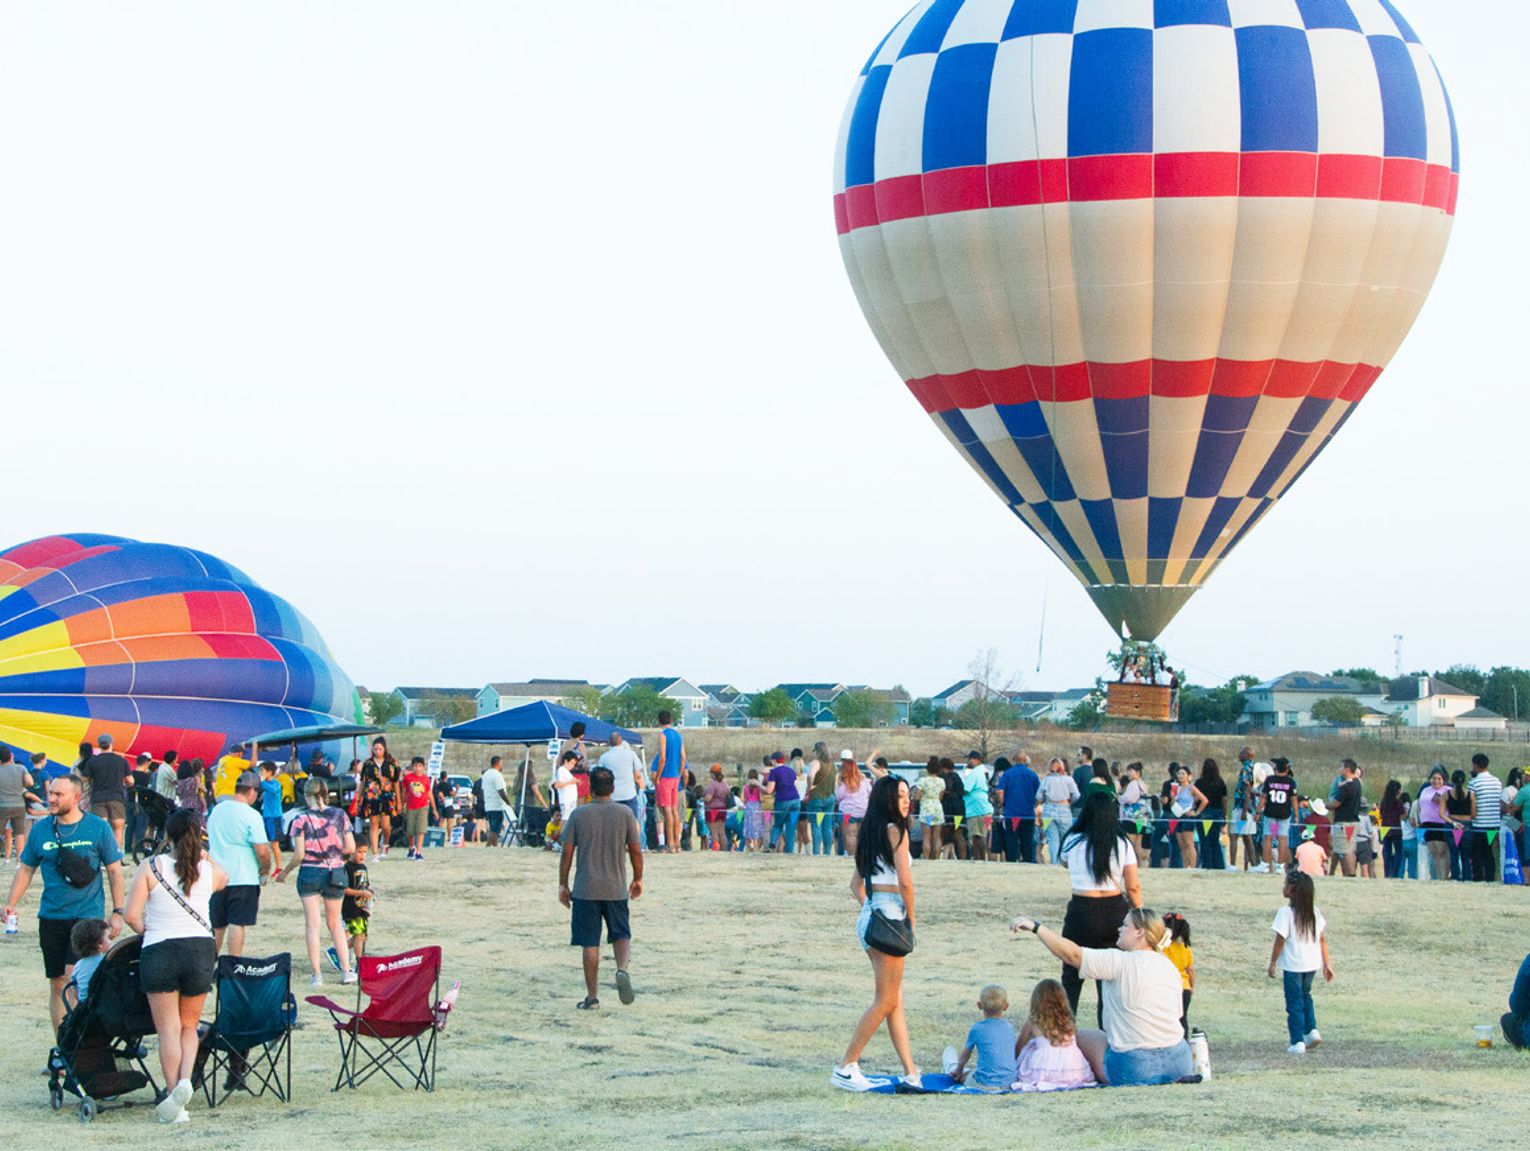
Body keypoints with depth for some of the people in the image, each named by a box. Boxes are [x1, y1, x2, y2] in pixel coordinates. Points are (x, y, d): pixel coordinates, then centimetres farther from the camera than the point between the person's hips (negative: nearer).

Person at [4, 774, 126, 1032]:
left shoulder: (98, 828, -2)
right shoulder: (40, 829, 5)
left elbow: (114, 870, 3)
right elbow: (26, 869, 14)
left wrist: (117, 911, -2)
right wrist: (11, 903, 2)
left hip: (86, 916, -4)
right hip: (51, 918, 4)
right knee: (57, 984, 7)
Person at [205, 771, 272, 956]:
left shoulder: (217, 809, 8)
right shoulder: (251, 815, -13)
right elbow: (262, 851, -16)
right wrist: (265, 869, 3)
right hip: (243, 878, -6)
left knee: (216, 926, 14)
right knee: (237, 924, -4)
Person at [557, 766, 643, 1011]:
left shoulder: (579, 815, -4)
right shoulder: (625, 814, -2)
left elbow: (567, 853, -2)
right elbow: (636, 850, 1)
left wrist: (563, 885, 8)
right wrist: (638, 879, 15)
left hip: (585, 890, -1)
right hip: (616, 889, 1)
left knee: (590, 944, 5)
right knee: (621, 935, 14)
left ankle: (592, 997, 7)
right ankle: (622, 970, -15)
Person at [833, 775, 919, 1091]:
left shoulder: (869, 833, 15)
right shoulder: (895, 831, -10)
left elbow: (856, 882, 21)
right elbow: (905, 881, -17)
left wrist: (869, 909, 16)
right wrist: (911, 918, -5)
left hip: (870, 915, 9)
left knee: (896, 1002, 11)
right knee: (886, 1002, -3)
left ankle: (910, 1072, 13)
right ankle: (846, 1067, -2)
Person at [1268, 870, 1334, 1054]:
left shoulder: (1286, 912, -15)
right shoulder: (1314, 912, 4)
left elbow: (1280, 941, -14)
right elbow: (1322, 939, 7)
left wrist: (1272, 963, -4)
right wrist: (1327, 963, 13)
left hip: (1292, 965, -6)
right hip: (1312, 963, 6)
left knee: (1294, 1004, 2)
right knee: (1305, 996, 26)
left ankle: (1297, 1043, 2)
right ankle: (1311, 1030, 13)